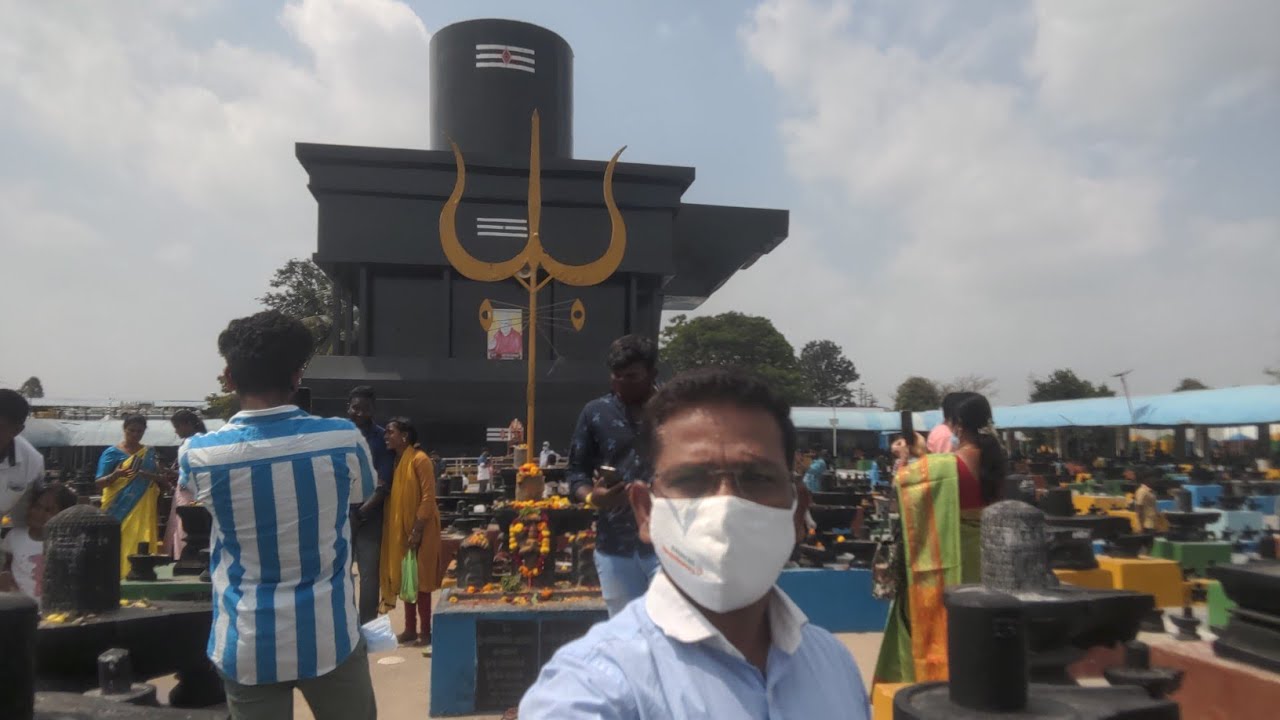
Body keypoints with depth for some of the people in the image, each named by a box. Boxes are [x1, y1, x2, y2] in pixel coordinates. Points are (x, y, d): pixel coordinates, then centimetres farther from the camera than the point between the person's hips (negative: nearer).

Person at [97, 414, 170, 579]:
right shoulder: (112, 453, 2)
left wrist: (153, 476, -12)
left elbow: (165, 483, 10)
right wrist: (115, 475, -22)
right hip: (120, 512, -2)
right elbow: (99, 483, -3)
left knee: (143, 549, -3)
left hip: (144, 512, 3)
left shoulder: (150, 453, 11)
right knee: (121, 550, -8)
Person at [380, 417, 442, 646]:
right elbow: (394, 497, 14)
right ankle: (410, 629, 21)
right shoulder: (396, 460, 11)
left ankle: (425, 632, 7)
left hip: (418, 529, -8)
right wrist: (397, 528, 8)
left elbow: (428, 497, -18)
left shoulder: (420, 459, -14)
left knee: (420, 580, -2)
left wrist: (417, 531, -20)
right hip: (399, 529, 8)